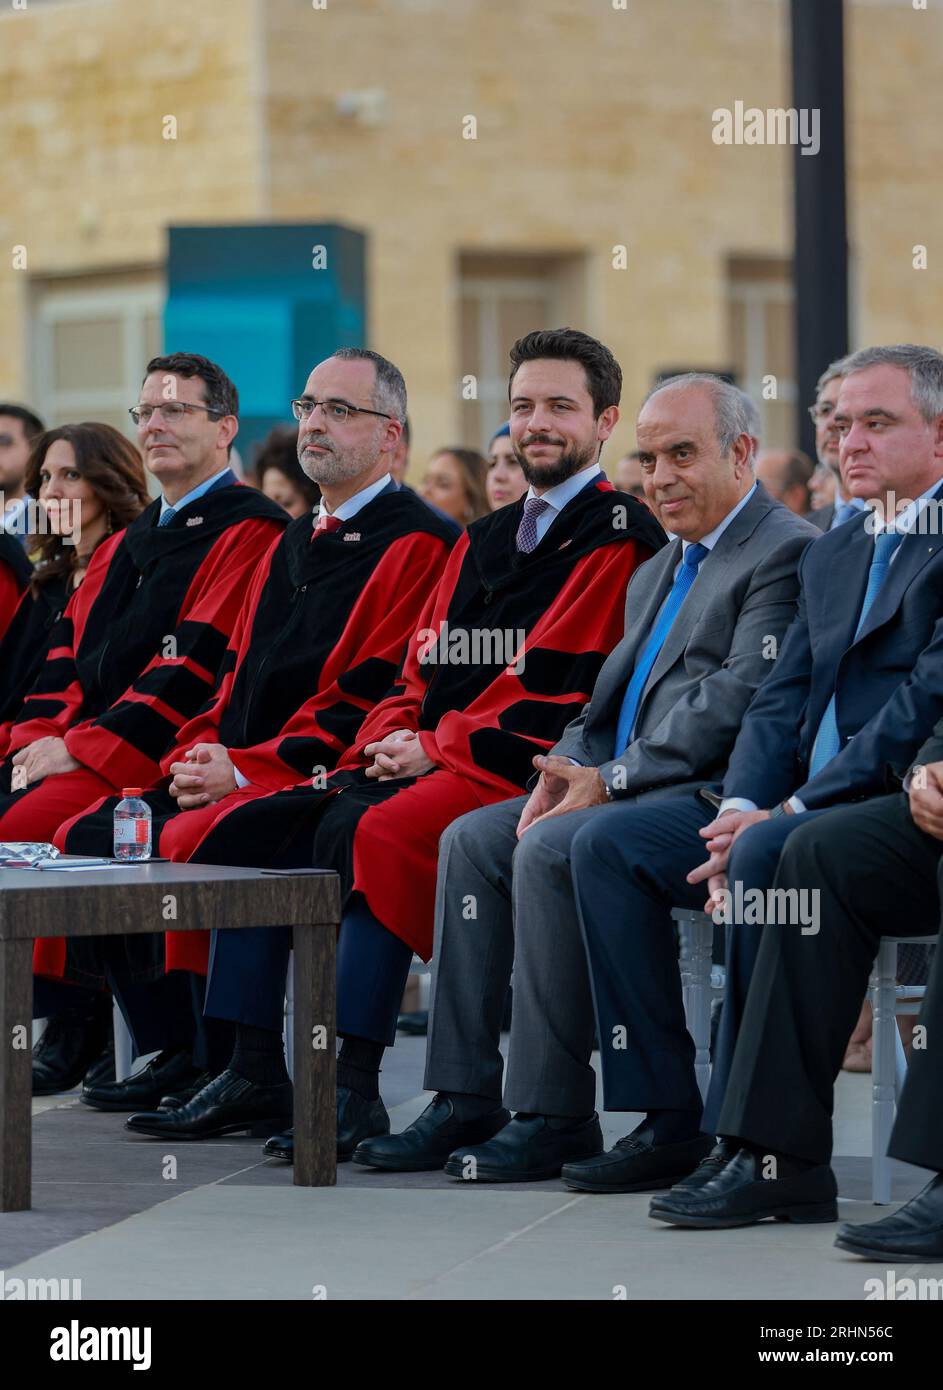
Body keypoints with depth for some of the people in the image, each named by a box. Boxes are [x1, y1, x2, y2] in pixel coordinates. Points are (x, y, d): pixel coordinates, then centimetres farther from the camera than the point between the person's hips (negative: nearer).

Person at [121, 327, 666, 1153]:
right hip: (426, 763, 9)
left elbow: (563, 690, -13)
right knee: (255, 830, -7)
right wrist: (386, 744, 0)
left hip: (526, 772, -9)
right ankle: (251, 1076, -8)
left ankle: (356, 1092, -32)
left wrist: (436, 751, -14)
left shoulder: (620, 537, -3)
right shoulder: (485, 540, 24)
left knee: (365, 833, -32)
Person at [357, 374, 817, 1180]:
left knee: (550, 848, -27)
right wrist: (568, 766, -2)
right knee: (474, 839, -3)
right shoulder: (659, 572, 23)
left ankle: (552, 1115, -22)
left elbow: (735, 702, -18)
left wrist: (610, 780, -18)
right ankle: (465, 1102, -6)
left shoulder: (787, 554, -8)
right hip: (632, 786, 10)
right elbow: (619, 692, 21)